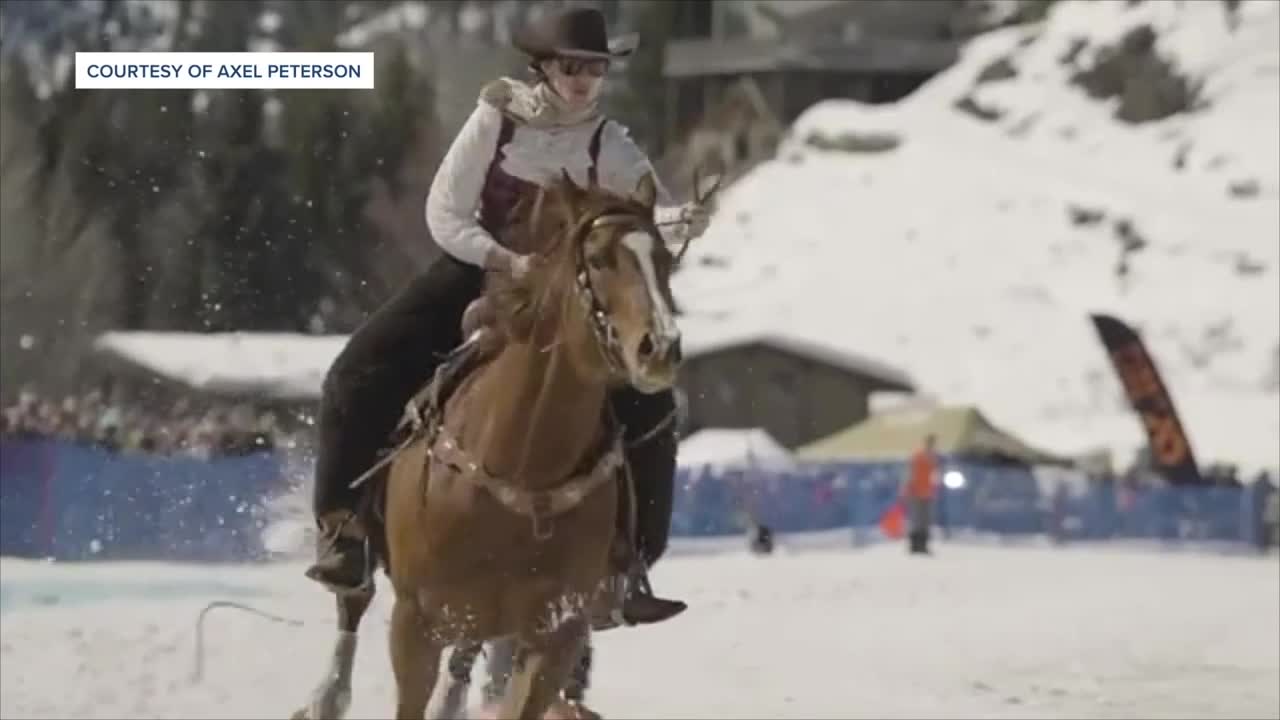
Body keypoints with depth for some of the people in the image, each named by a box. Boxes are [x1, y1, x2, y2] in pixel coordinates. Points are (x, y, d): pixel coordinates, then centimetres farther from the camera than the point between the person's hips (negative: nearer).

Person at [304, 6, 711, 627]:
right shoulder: (496, 121, -11)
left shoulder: (609, 146, -8)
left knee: (648, 410, -16)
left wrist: (679, 222, -45)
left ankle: (629, 563, -2)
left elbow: (649, 208, -22)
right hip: (479, 271, -1)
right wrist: (508, 261, -24)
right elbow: (445, 214, -11)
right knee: (361, 376, -20)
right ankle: (342, 529, -5)